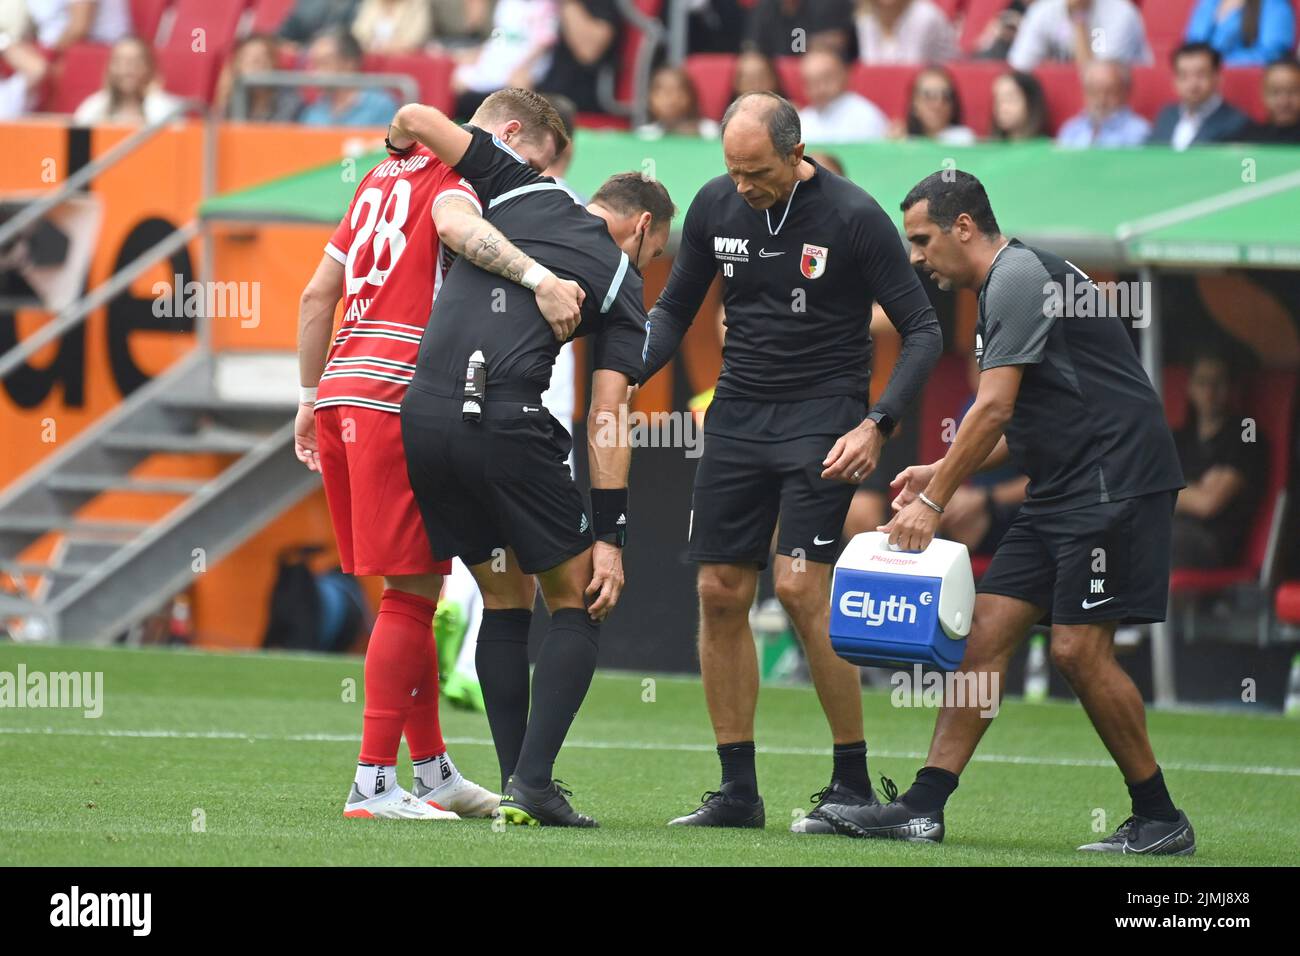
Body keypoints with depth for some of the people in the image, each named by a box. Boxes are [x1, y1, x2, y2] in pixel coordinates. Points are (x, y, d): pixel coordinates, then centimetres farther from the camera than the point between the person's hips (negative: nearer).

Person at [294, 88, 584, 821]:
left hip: (340, 391, 9)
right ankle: (374, 783, -8)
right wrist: (536, 276, -37)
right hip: (396, 395, -9)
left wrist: (311, 398, 28)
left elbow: (318, 296, 25)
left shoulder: (387, 175, 23)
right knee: (413, 590, -6)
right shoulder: (454, 175, -2)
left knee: (415, 588, 14)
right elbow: (456, 224, -27)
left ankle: (433, 771, 19)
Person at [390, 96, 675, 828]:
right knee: (577, 604, 9)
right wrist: (610, 538, 0)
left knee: (505, 601, 18)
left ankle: (518, 786, 12)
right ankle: (534, 783, -6)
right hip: (507, 426, -5)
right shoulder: (622, 285, 8)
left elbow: (416, 119, 14)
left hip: (425, 418, 5)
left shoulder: (524, 192, 16)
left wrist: (399, 145, 38)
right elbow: (608, 419, 0)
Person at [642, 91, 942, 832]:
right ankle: (738, 791, 11)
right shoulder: (715, 206, 2)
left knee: (801, 586, -17)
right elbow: (675, 311, 15)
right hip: (739, 411, 5)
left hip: (822, 416, -5)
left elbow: (922, 331, -8)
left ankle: (854, 784, -6)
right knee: (721, 595, 2)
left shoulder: (854, 217, -12)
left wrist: (877, 425, -19)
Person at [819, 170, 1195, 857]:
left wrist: (935, 500, -14)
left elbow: (994, 408, -17)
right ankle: (923, 807, -1)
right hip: (1060, 492, 10)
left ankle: (1161, 820, 0)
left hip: (1114, 480, -10)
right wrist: (941, 473, 16)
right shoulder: (1004, 286, 19)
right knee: (985, 634, 2)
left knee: (1079, 648, -11)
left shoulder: (1018, 276, -12)